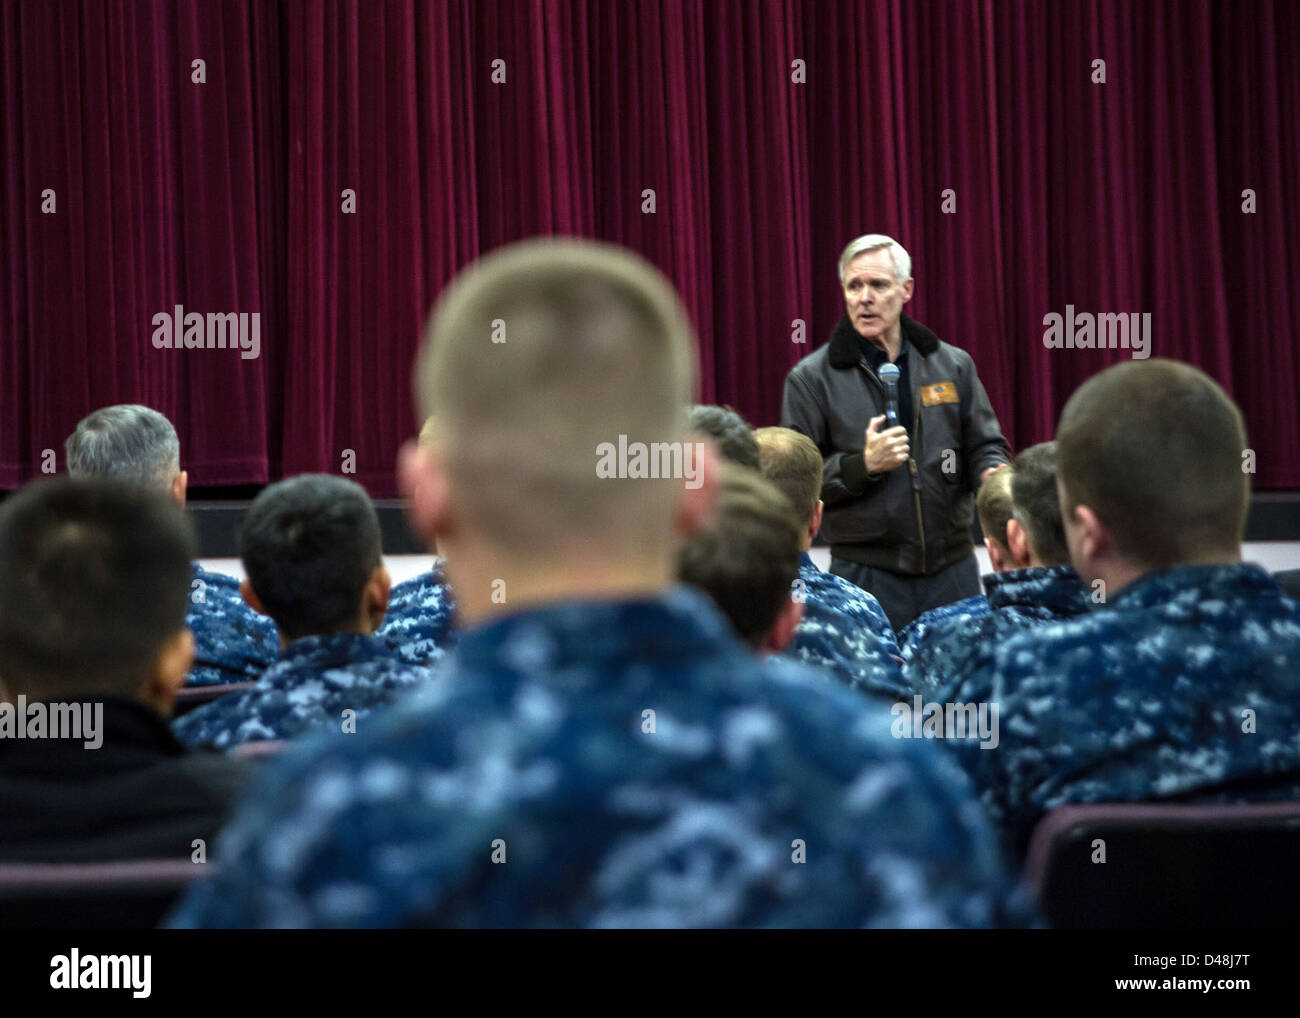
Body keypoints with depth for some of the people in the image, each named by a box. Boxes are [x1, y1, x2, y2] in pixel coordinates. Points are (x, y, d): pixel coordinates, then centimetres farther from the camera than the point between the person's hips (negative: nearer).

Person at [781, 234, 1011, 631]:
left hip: (953, 568, 3)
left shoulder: (953, 365, 10)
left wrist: (993, 474, -9)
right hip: (865, 575, -3)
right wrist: (863, 465, -18)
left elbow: (984, 447, 14)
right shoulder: (812, 378, 0)